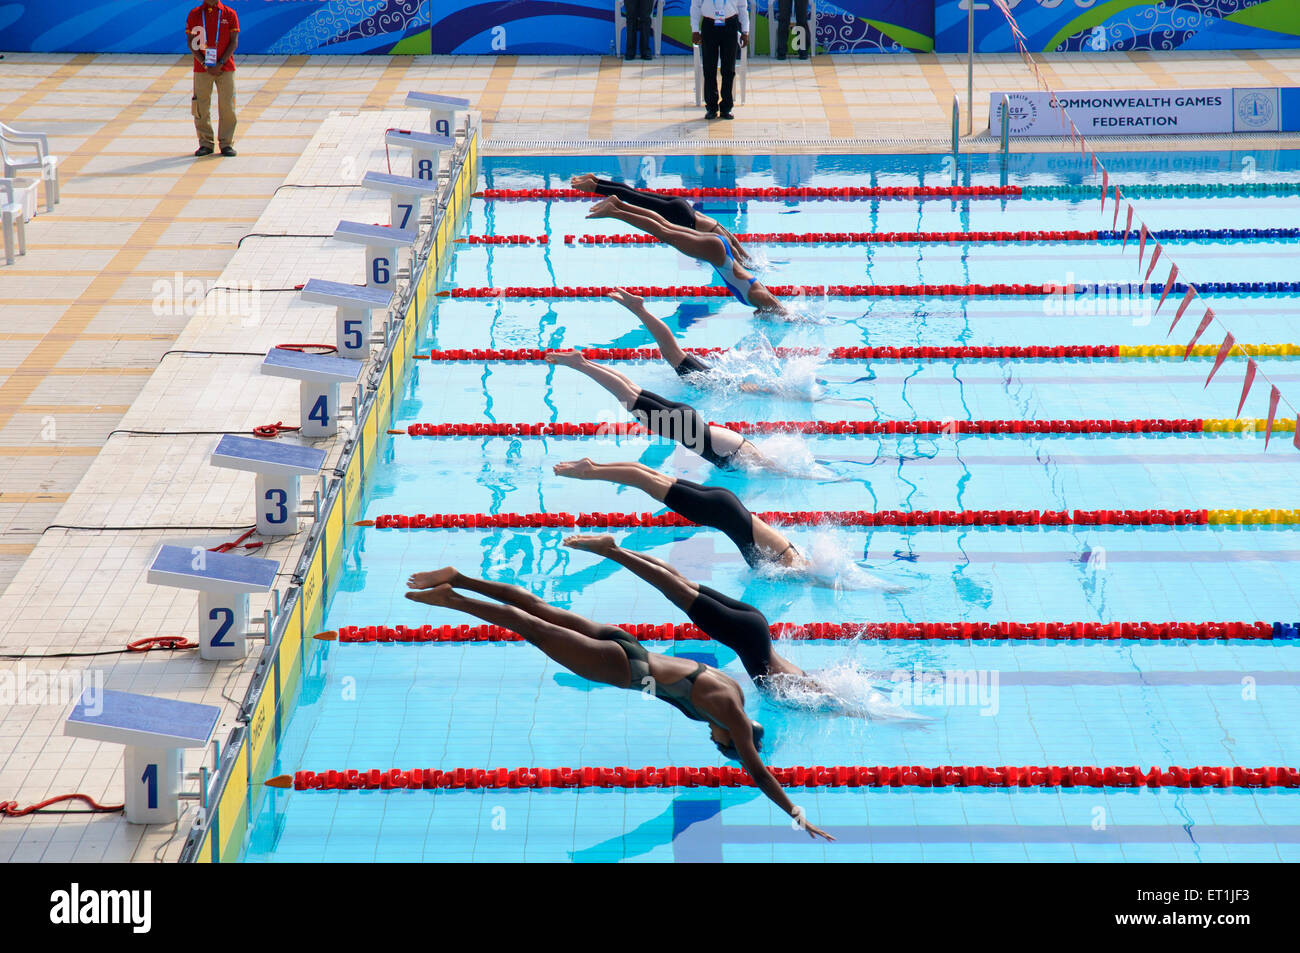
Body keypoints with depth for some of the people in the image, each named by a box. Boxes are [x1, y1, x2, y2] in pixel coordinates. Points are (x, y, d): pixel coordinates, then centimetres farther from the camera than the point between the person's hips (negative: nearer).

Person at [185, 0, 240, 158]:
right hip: (202, 69, 0)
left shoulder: (230, 14, 4)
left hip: (225, 69, 0)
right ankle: (205, 143, 8)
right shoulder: (194, 14, 4)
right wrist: (205, 65, -10)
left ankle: (226, 143, 5)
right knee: (201, 107, -1)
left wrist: (220, 63, -11)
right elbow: (191, 42, 0)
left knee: (227, 106, -3)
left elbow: (234, 42, 0)